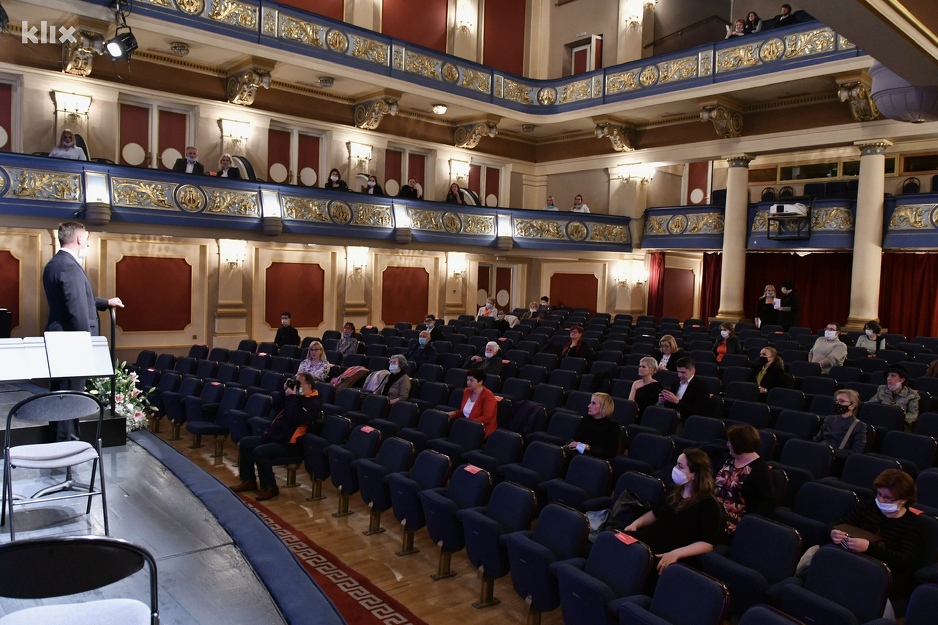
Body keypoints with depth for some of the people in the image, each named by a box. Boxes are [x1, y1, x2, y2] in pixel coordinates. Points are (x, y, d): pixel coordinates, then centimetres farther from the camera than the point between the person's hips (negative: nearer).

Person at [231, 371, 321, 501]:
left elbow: (295, 419, -29)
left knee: (259, 452, -28)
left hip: (291, 445, -10)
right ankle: (248, 481, 13)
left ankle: (269, 488, -11)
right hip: (274, 437, 10)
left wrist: (291, 397, -19)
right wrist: (287, 391, 6)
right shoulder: (298, 396, 15)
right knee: (245, 443, 7)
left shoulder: (313, 403, -15)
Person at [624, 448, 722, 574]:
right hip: (652, 537, 7)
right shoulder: (675, 490, 15)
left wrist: (675, 554, -28)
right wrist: (636, 523, 10)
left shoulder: (708, 504, -8)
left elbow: (707, 544, -16)